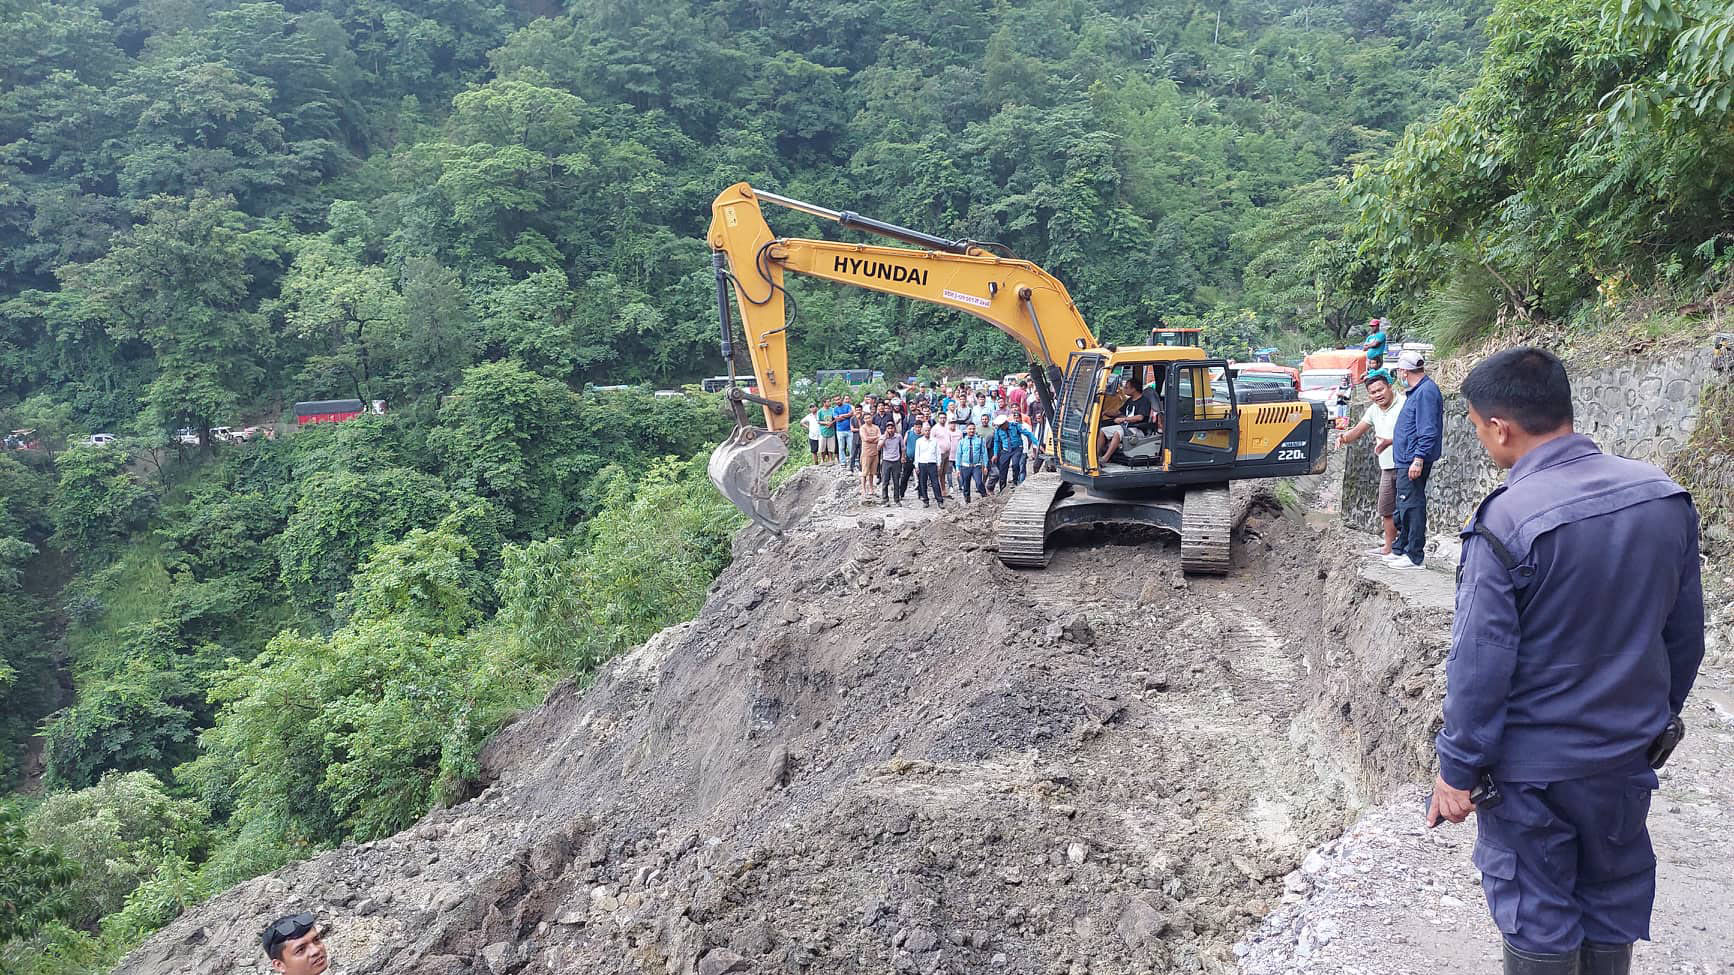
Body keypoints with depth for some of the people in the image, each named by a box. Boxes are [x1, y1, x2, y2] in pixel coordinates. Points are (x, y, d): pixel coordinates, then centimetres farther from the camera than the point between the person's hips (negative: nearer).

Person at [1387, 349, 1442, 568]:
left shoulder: (1426, 392, -17)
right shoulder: (1417, 391, 16)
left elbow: (1428, 431, -23)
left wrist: (1418, 459, -25)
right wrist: (1390, 441, 32)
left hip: (1413, 461, -11)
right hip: (1406, 460, 11)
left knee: (1412, 506, -6)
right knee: (1405, 505, 17)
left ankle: (1415, 556, -1)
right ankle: (1400, 549, 26)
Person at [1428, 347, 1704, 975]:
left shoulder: (1507, 522, -25)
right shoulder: (1665, 497, -6)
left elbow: (1480, 662, -20)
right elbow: (1686, 633, 5)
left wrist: (1457, 769, -10)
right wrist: (1658, 715, 20)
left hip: (1532, 767, -5)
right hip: (1629, 756, 6)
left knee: (1538, 921, 12)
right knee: (1615, 903, 22)